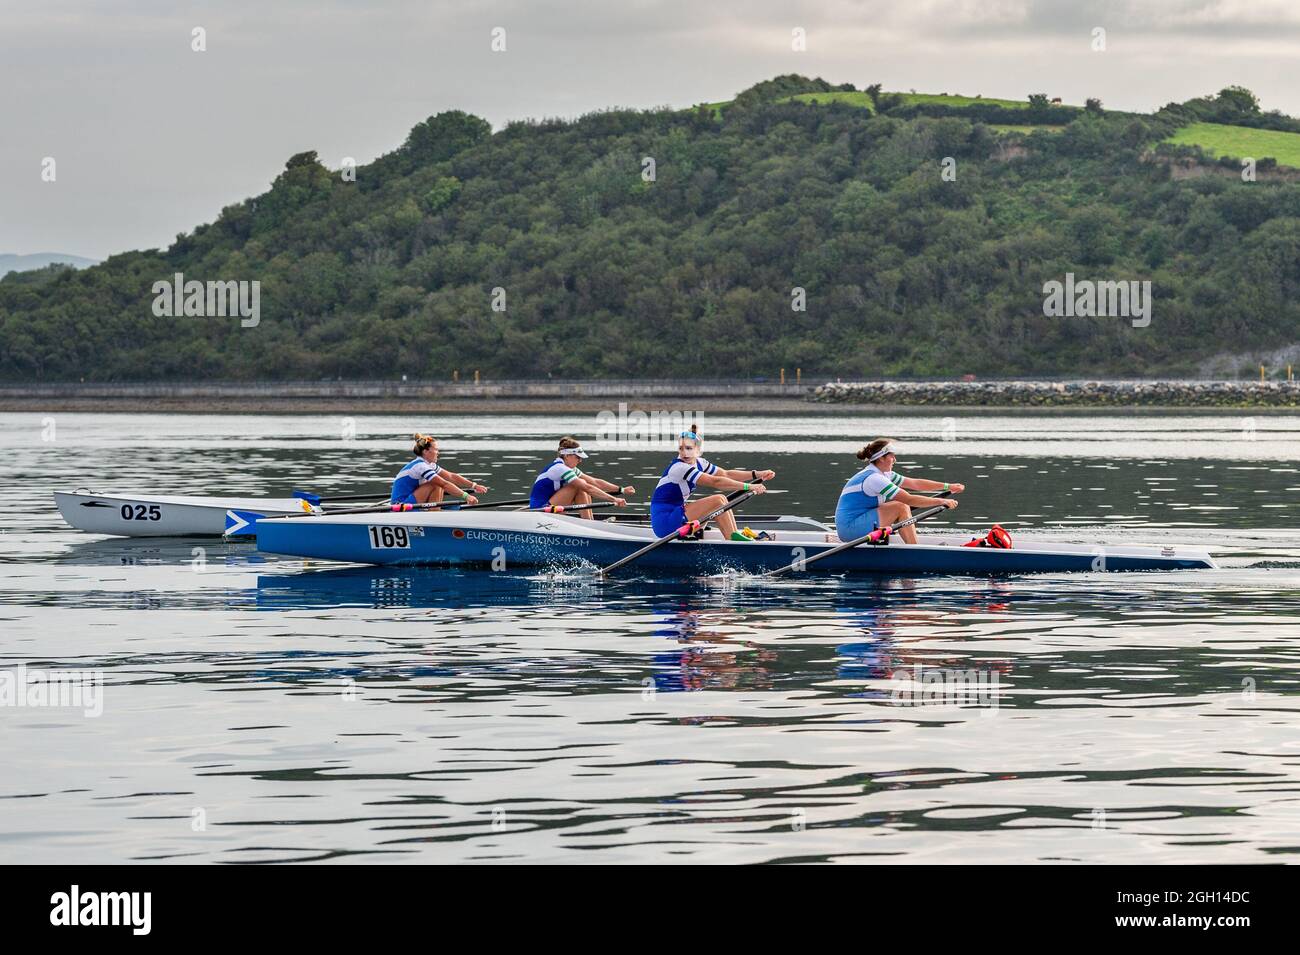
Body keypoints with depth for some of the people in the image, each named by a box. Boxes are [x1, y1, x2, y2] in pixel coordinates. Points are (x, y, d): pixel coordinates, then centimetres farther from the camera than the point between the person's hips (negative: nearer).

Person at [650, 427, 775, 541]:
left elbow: (726, 475, 9)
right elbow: (715, 482, -26)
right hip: (663, 520, -10)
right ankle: (733, 540, -9)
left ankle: (736, 536, 4)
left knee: (721, 499, 6)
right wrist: (748, 487, -28)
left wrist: (757, 474, 0)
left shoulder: (699, 463, 9)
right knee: (717, 501, -15)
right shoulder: (679, 468, -20)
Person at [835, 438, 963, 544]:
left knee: (903, 505, 8)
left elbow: (915, 483, 13)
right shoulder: (873, 478, -19)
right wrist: (942, 501, -17)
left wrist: (948, 486, 9)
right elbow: (910, 500, -21)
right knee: (901, 507, -14)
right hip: (850, 528, -10)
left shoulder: (883, 474, 13)